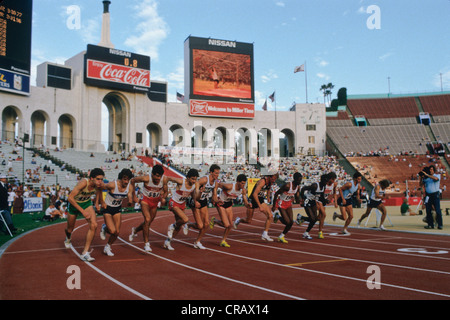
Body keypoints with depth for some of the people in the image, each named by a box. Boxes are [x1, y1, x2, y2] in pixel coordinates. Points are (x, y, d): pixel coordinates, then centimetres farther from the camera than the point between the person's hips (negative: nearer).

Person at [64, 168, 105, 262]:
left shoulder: (99, 184, -19)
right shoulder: (84, 183, -36)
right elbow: (70, 198, -35)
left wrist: (97, 203, 3)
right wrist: (82, 211, -36)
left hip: (87, 203, 4)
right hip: (74, 203, -4)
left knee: (94, 225, -17)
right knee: (70, 229, 13)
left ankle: (85, 253, -9)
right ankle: (68, 238, 54)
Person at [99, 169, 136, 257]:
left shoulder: (130, 186, -12)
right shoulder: (112, 185, -27)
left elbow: (131, 199, -15)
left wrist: (130, 201, -38)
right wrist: (102, 202, -12)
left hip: (117, 209, 5)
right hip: (108, 208, -5)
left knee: (117, 232, 1)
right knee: (112, 231, -16)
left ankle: (107, 248, 26)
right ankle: (104, 228, 20)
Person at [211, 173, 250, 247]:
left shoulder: (243, 190, -14)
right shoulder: (229, 186, -32)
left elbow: (245, 202, -6)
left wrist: (247, 204, -31)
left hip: (229, 204, 6)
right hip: (221, 203, -6)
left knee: (230, 225, 3)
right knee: (226, 225, -12)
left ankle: (223, 241, 23)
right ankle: (214, 221, 19)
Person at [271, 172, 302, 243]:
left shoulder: (298, 187, -3)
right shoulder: (287, 185, -26)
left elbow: (297, 199, 6)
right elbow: (276, 193, -20)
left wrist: (298, 201, -20)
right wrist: (274, 206, -17)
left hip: (289, 204, 7)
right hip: (281, 204, -7)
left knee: (291, 222, -2)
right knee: (287, 222, -13)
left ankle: (282, 236, 15)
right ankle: (277, 216, 18)